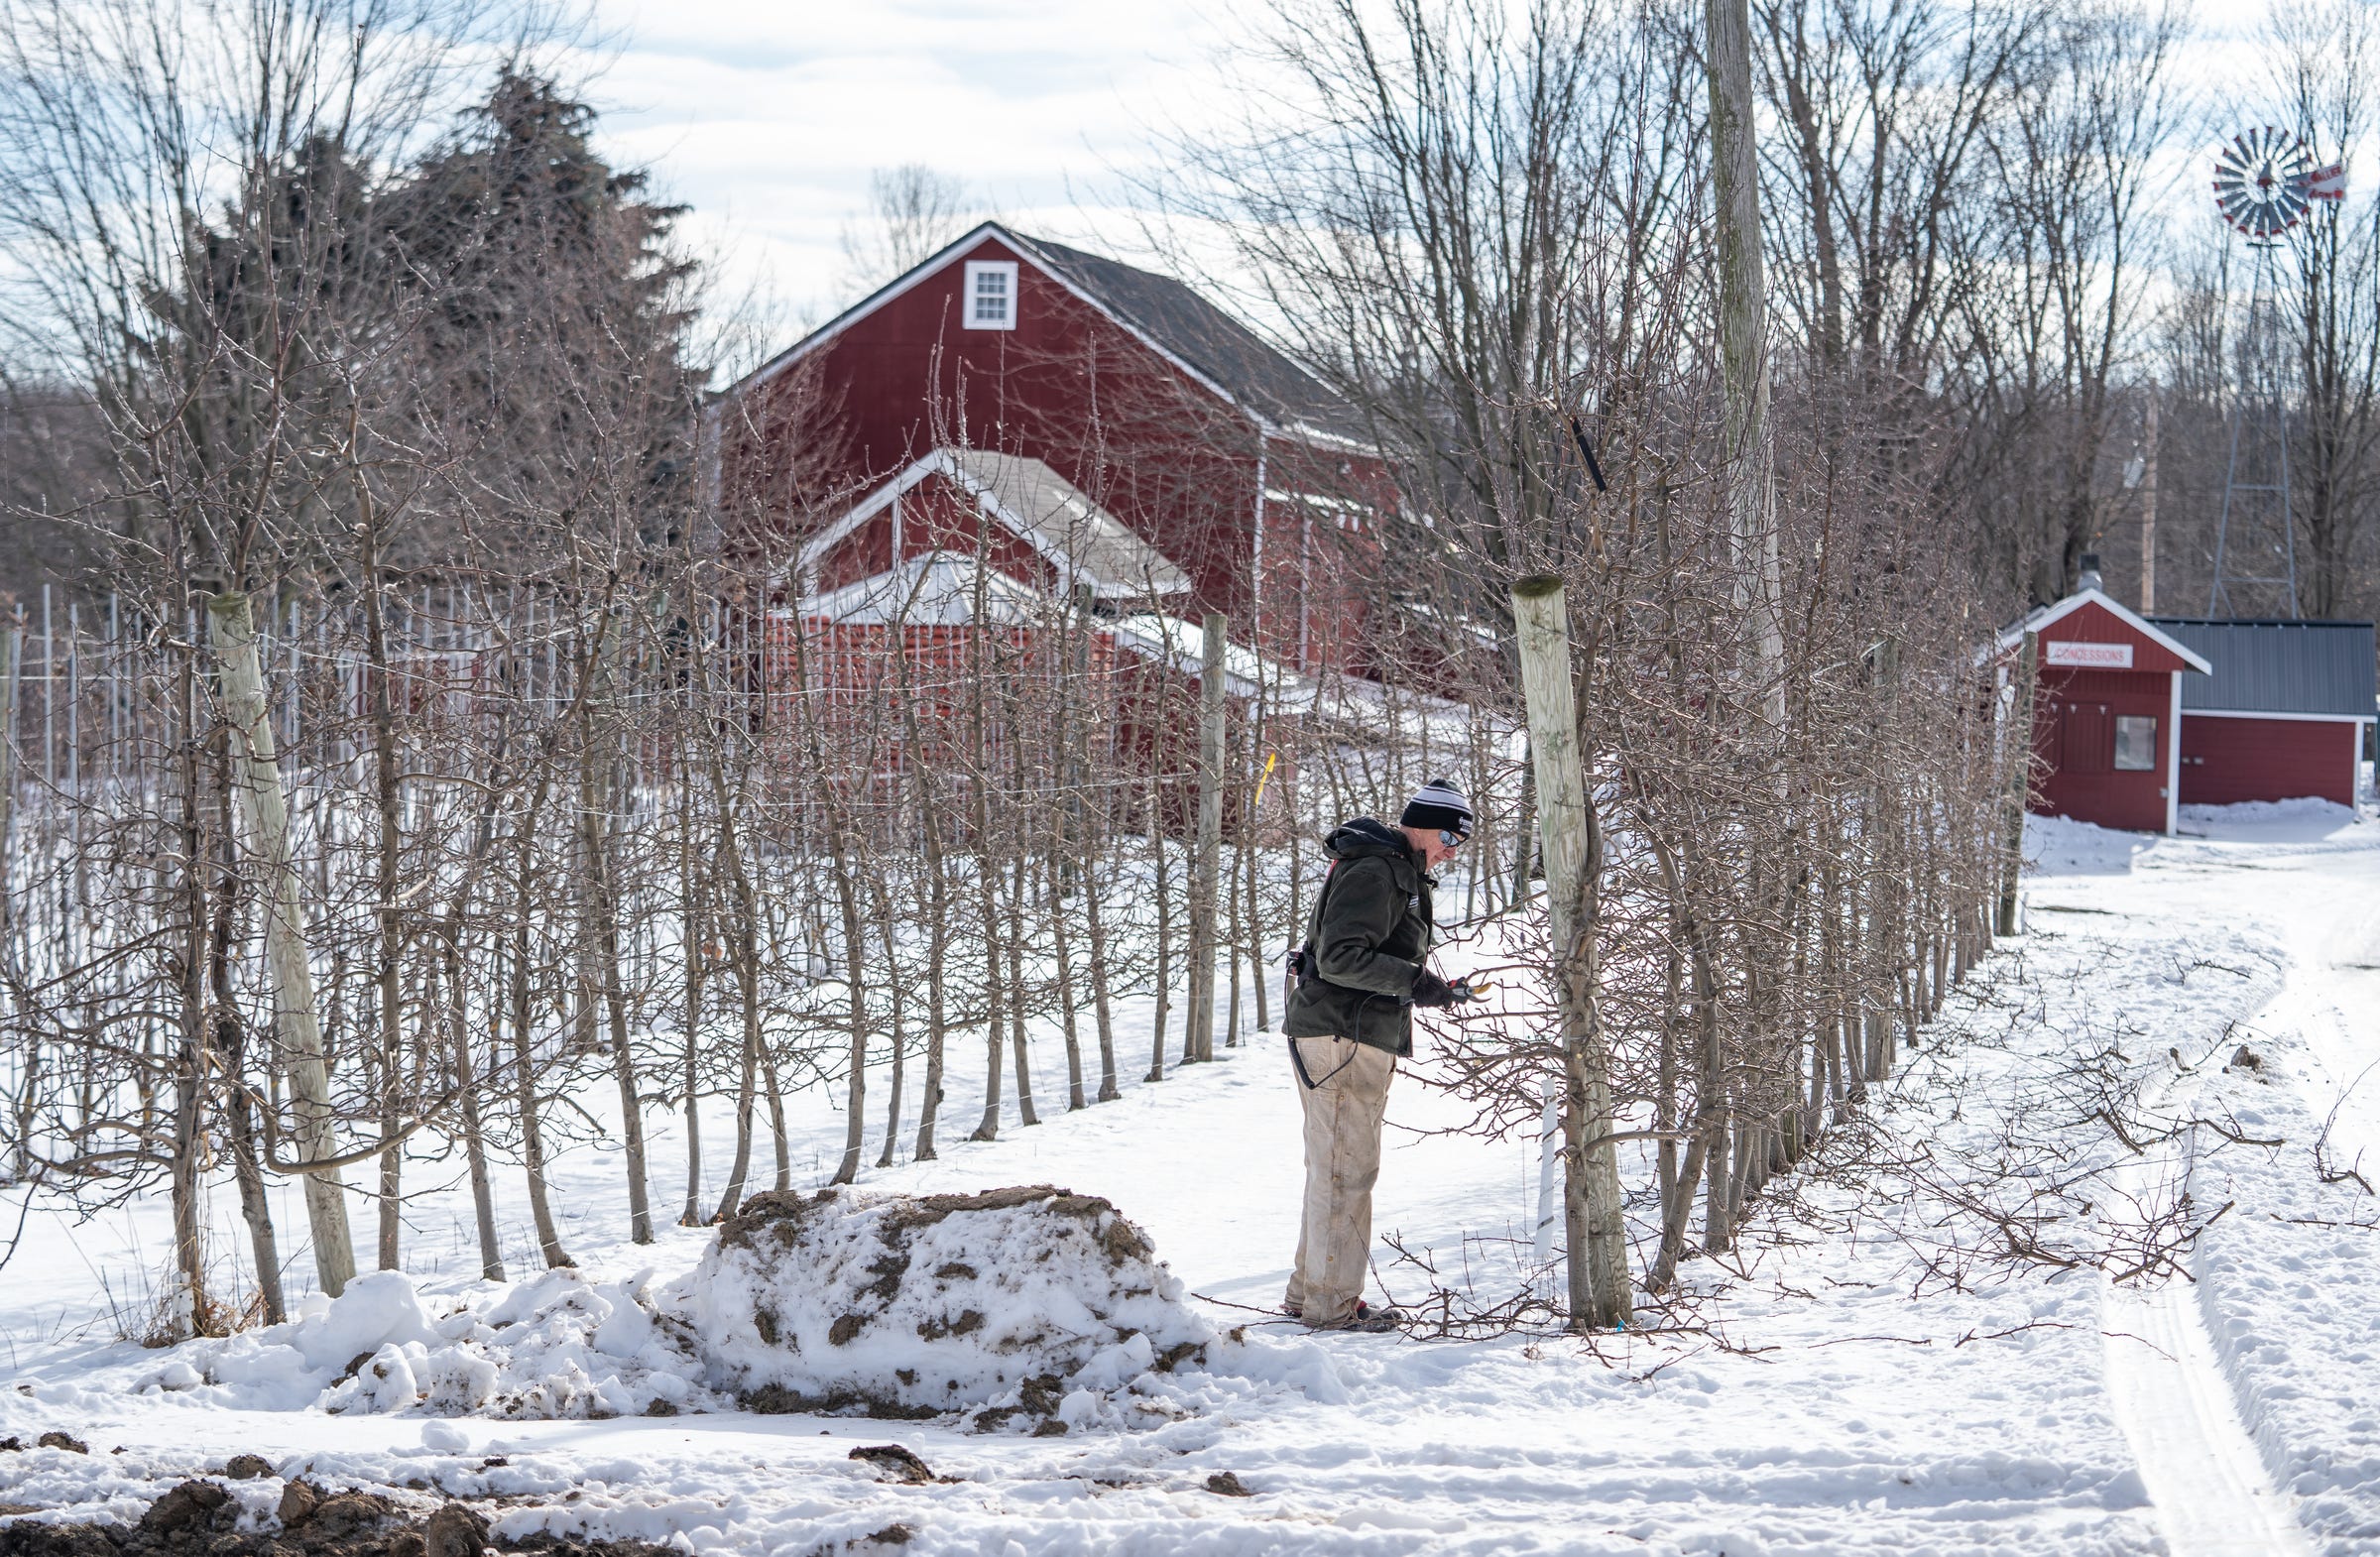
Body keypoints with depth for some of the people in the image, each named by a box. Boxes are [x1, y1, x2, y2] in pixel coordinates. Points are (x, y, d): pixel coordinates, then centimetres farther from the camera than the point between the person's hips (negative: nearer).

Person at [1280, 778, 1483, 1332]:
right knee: (1346, 1169, -9)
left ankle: (1308, 1291, 24)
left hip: (1364, 1039, 11)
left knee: (1335, 1168, 16)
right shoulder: (1373, 871, -15)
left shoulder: (1402, 872, 20)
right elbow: (1340, 957, -24)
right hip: (1340, 1036, -11)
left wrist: (1425, 985, 13)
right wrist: (1414, 981, -28)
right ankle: (1331, 1303, -5)